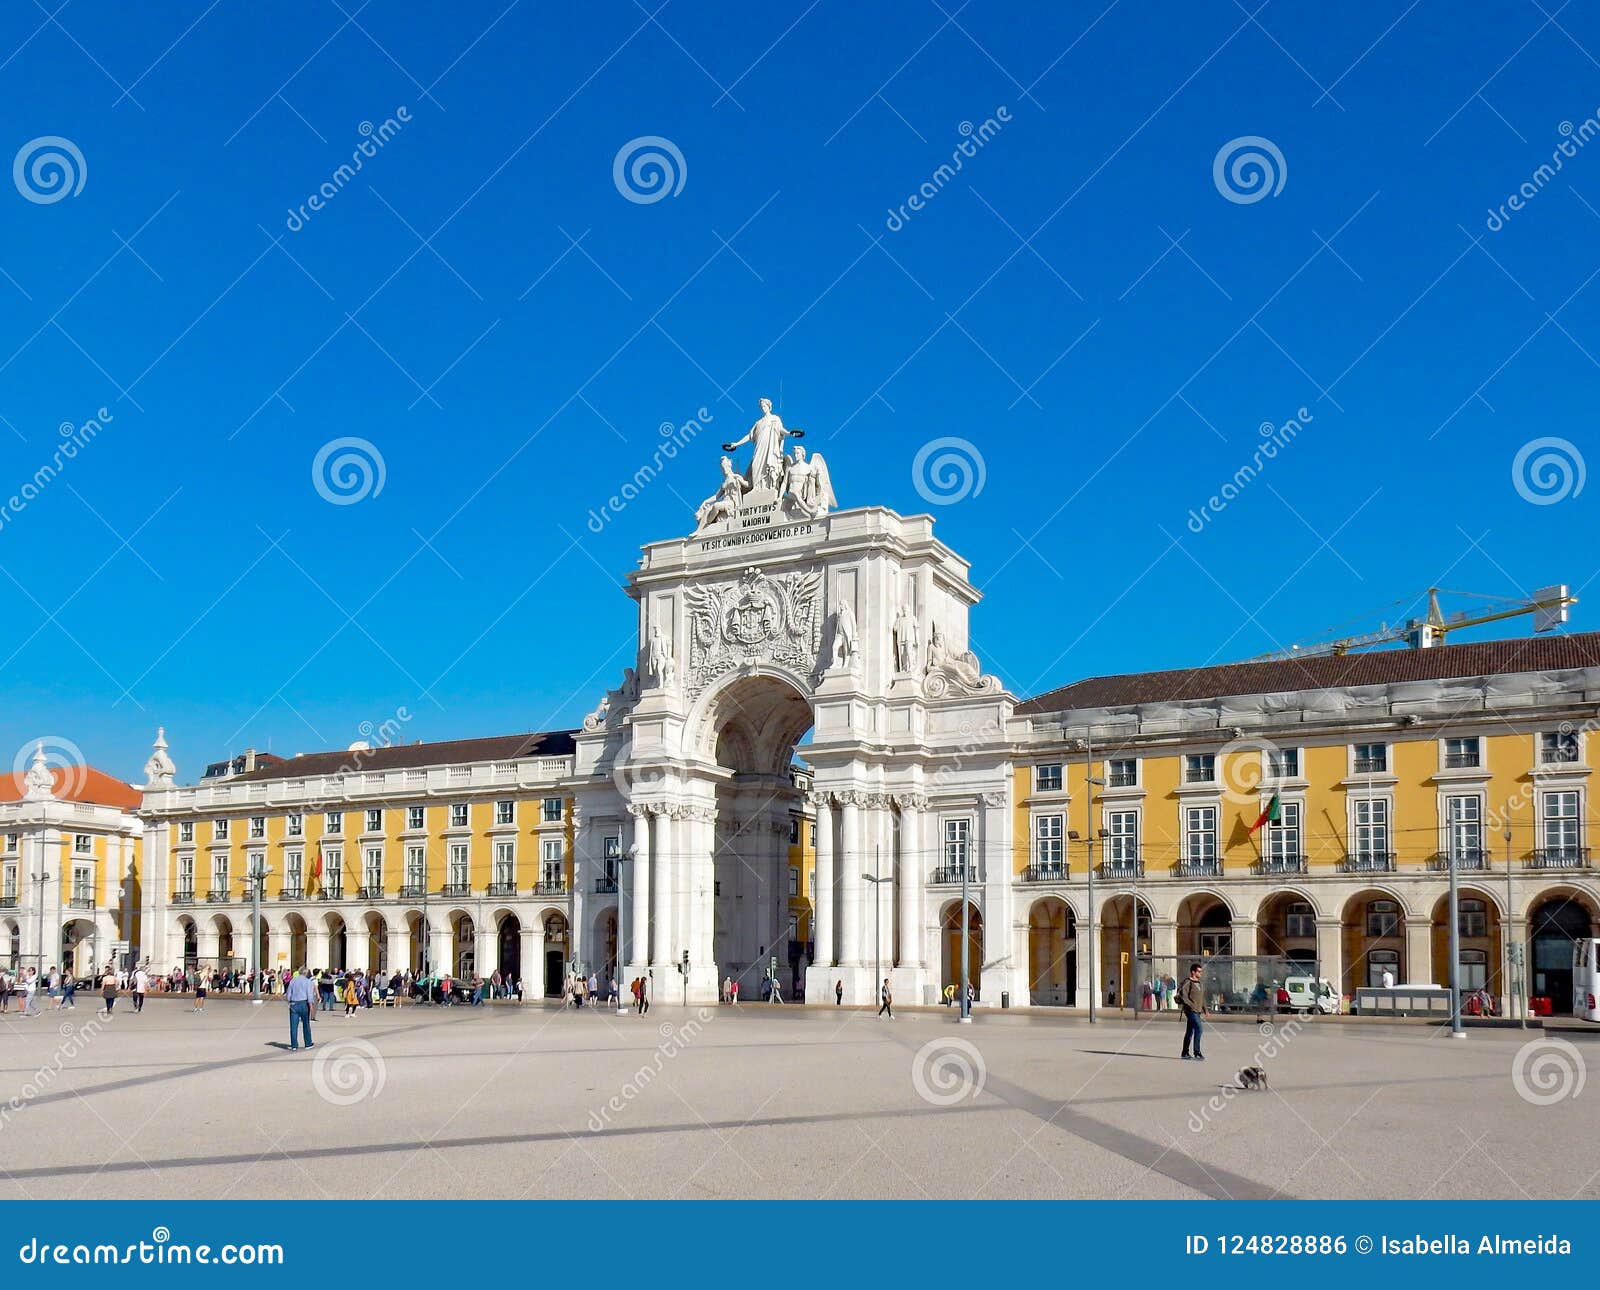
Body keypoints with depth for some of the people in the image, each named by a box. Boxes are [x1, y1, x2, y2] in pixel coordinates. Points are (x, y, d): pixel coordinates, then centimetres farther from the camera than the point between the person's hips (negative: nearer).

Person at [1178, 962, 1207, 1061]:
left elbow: (1202, 998, 24)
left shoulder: (1200, 983, 16)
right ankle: (1197, 1053, -14)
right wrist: (1191, 1005, -24)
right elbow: (1181, 994, -21)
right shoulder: (1188, 983, -11)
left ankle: (1185, 1053, 19)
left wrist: (1205, 1009, 20)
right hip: (1191, 1011, -9)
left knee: (1190, 1031, 13)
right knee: (1198, 1029, -16)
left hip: (1197, 1011, 9)